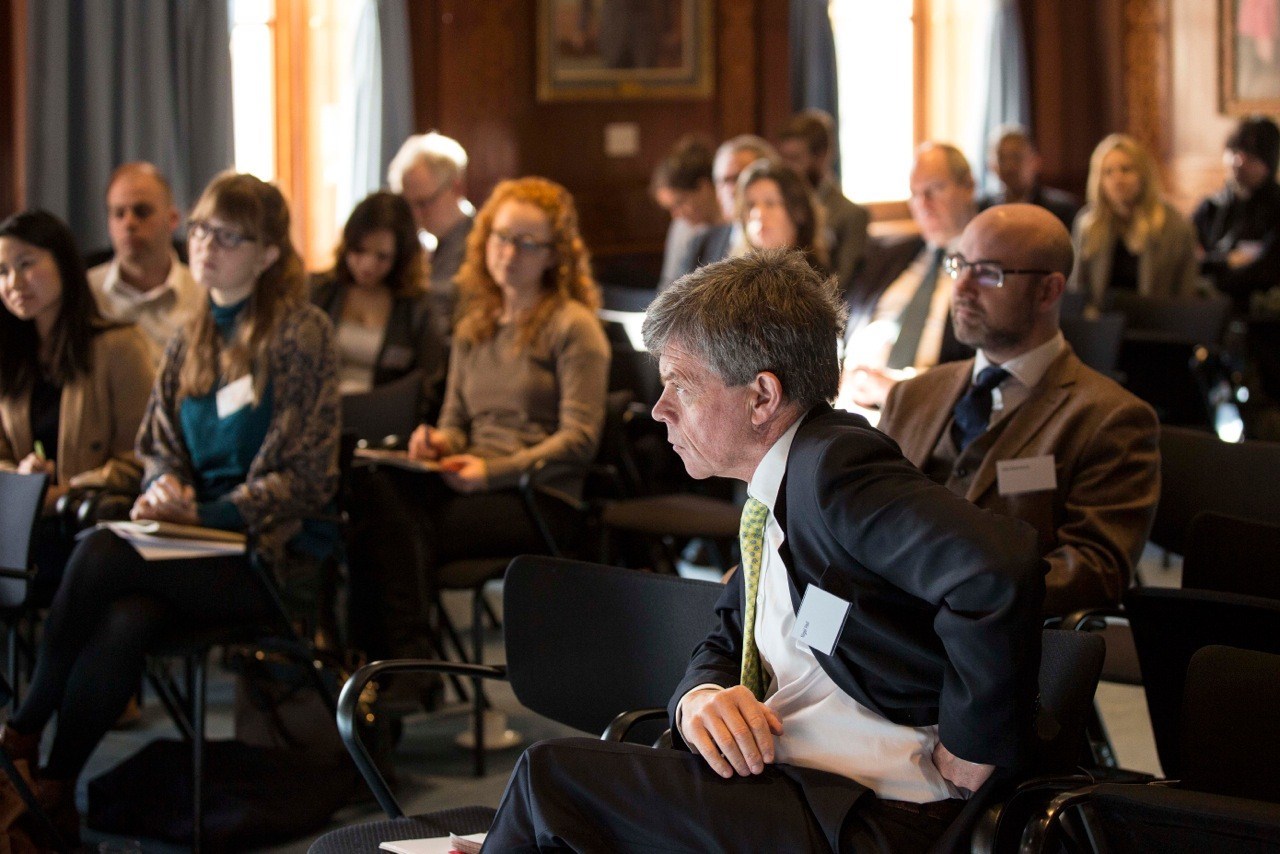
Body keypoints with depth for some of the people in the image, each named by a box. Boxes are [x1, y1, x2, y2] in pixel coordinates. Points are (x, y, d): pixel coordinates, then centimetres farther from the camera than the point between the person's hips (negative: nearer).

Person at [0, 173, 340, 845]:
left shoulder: (299, 334, -5)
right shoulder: (191, 339, 14)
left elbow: (302, 479, -8)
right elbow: (157, 445, 18)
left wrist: (201, 513, -16)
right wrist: (165, 485, -7)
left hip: (273, 553, -5)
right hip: (196, 543, 5)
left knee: (102, 555, -27)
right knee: (121, 623, -30)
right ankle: (54, 800, -26)